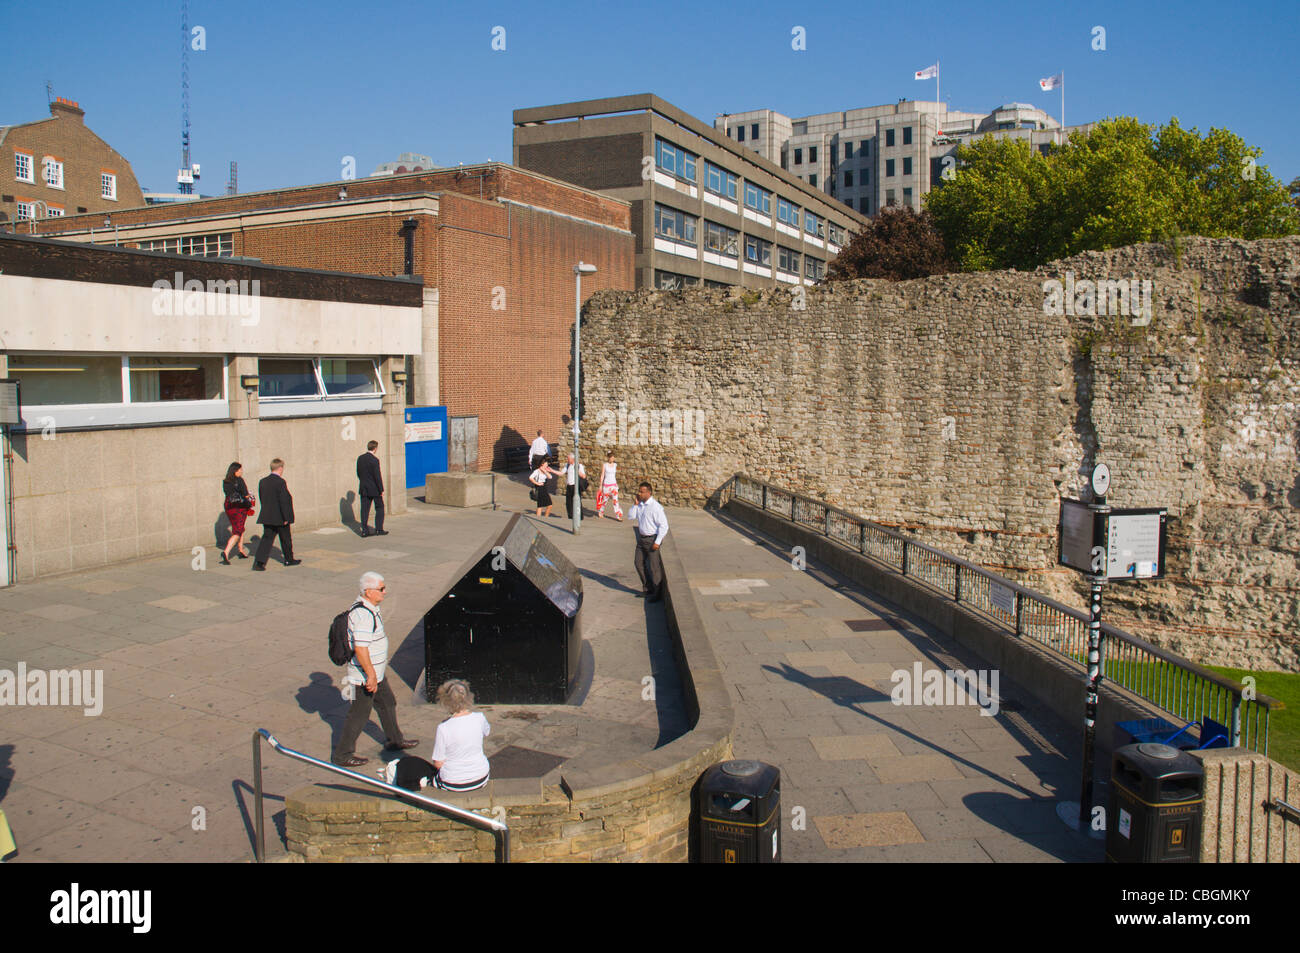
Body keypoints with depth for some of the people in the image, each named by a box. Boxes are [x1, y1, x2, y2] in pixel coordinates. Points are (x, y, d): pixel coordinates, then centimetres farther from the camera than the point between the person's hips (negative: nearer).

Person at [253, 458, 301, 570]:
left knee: (266, 538, 4)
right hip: (280, 518, -5)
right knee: (286, 539, 12)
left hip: (267, 517, 5)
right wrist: (286, 517, -16)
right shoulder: (281, 482, -17)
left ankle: (259, 562, -10)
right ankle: (289, 560, 27)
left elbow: (262, 499, 10)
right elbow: (284, 501, -20)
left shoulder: (263, 481, 4)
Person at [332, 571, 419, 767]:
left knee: (388, 704, 23)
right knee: (359, 715, 2)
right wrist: (370, 675, -26)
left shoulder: (370, 608, 6)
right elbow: (360, 648, -31)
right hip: (364, 676, -10)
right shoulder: (364, 615, -27)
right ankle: (342, 756, 14)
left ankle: (395, 740, 40)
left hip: (376, 673, 10)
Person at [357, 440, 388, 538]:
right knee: (380, 508, 8)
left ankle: (364, 530, 6)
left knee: (364, 509, 7)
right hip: (374, 489, -6)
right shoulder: (374, 460, -17)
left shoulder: (360, 458, 3)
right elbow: (377, 476, -17)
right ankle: (379, 529, 8)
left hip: (363, 489, 6)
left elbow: (358, 473, 11)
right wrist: (381, 490, -11)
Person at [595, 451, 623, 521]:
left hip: (614, 485, 2)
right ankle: (600, 512, 33)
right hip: (606, 484, -2)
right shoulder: (605, 465, -4)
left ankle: (619, 516, -10)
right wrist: (600, 485, -5)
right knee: (604, 499, 10)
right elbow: (602, 475, -3)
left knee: (615, 500, -8)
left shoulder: (615, 465, 5)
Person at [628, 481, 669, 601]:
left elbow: (664, 525, -19)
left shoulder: (655, 507, -19)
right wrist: (636, 504, -8)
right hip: (642, 538, 8)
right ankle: (647, 589, 32)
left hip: (652, 539, -8)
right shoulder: (640, 505, 4)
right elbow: (631, 516, 2)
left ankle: (657, 594, 13)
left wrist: (657, 542, -21)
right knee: (639, 562, 15)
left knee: (654, 567, 0)